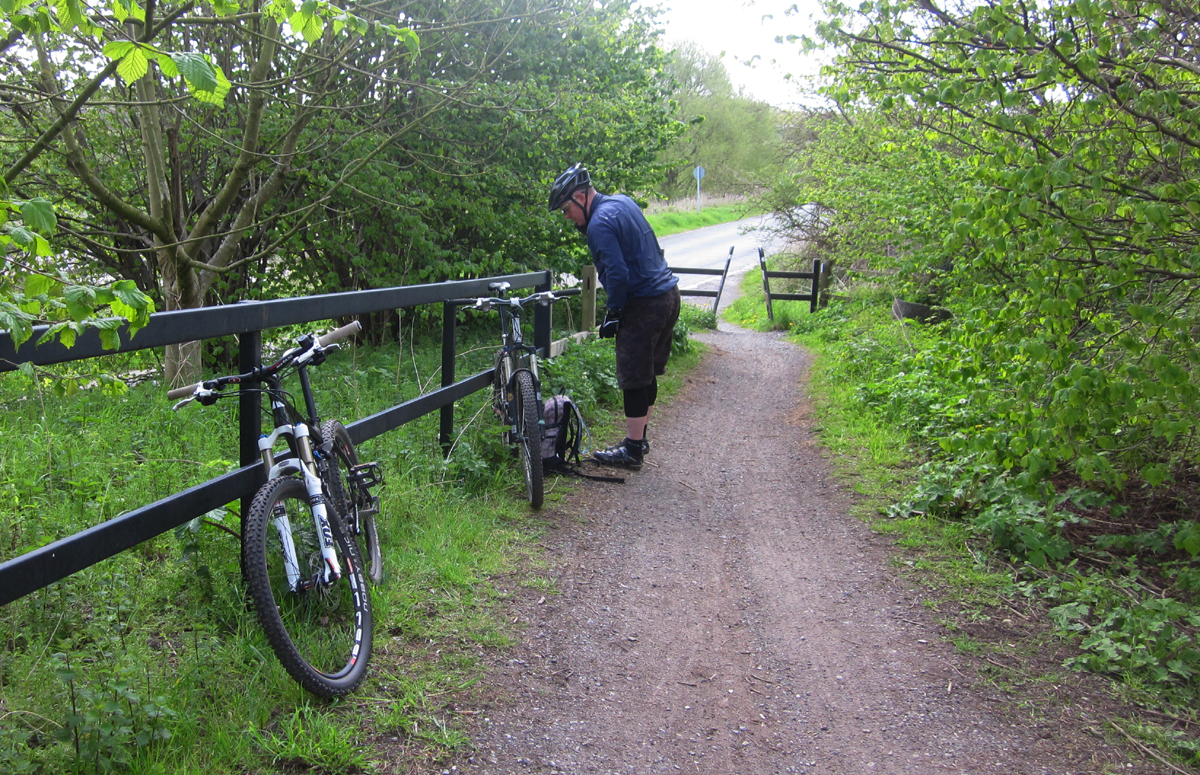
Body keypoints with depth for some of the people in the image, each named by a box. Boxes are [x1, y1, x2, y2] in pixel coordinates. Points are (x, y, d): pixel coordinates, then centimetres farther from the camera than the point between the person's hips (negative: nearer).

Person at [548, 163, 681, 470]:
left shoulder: (600, 223, -18)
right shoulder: (622, 201, 11)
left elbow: (618, 275, -22)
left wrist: (613, 314, -11)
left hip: (644, 304, -10)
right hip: (668, 294, 10)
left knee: (633, 379, -1)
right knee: (647, 374, 17)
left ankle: (632, 451, 6)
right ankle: (639, 437, 28)